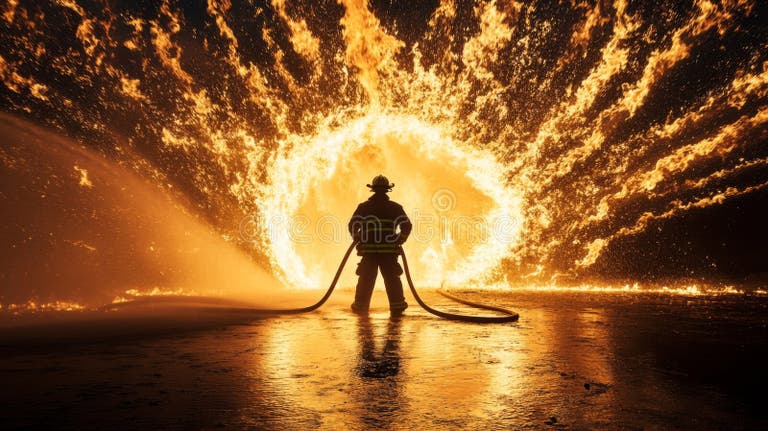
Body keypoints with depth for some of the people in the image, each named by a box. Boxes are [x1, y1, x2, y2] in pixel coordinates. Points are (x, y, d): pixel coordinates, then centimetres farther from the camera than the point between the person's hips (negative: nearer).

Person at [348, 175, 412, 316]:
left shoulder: (363, 207, 6)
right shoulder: (395, 207, 6)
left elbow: (352, 225, -2)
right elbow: (407, 226, -2)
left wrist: (358, 239, 11)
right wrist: (400, 240, 9)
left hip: (368, 250, 1)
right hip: (390, 251, 0)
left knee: (365, 280, 9)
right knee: (392, 280, 8)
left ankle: (360, 307, 13)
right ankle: (397, 306, 9)